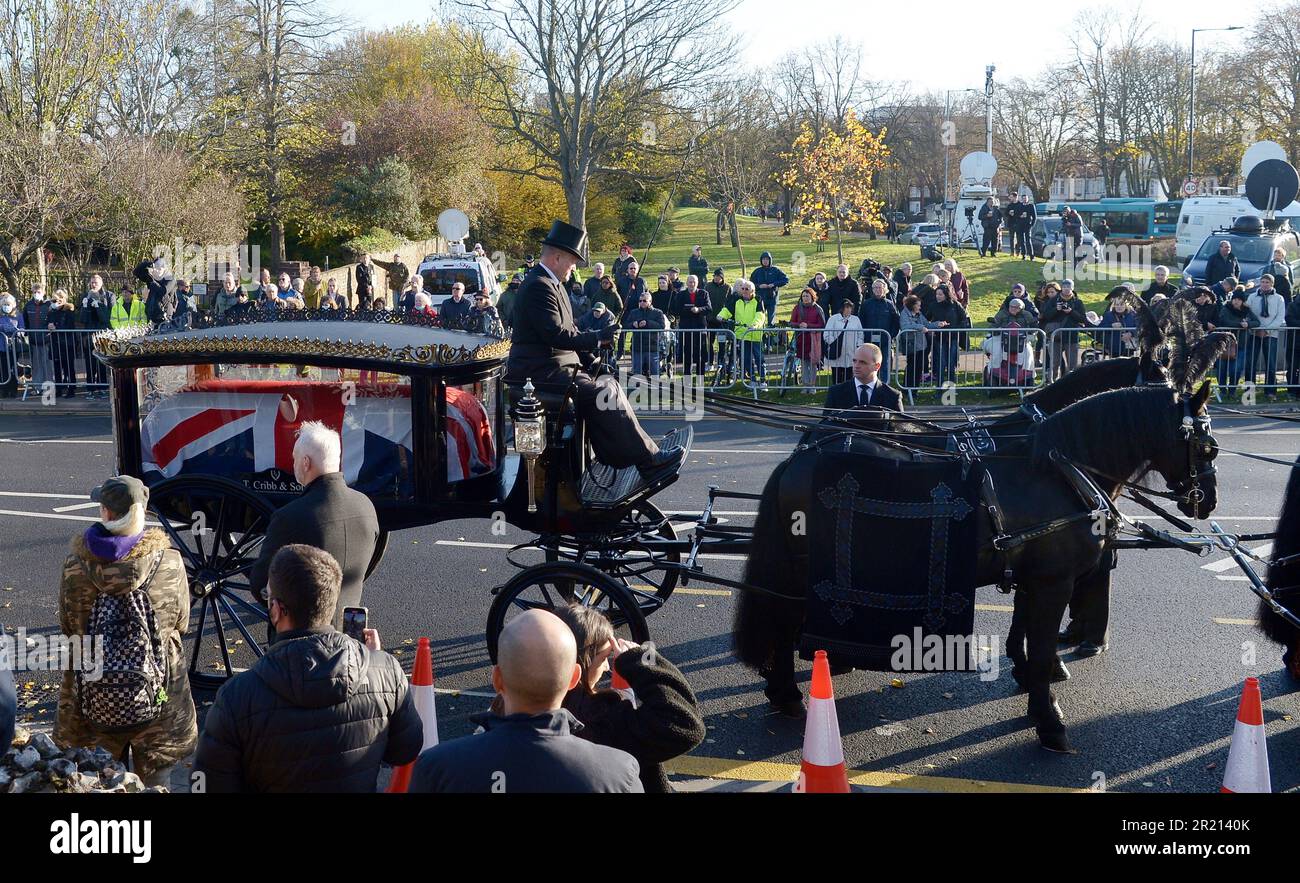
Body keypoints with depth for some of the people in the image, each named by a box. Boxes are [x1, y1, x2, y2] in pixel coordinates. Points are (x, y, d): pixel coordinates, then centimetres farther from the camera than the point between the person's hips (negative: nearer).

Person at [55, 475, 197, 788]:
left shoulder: (74, 566, -12)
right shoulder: (169, 562, -13)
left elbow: (66, 628, 0)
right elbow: (181, 624, -2)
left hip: (93, 701, 1)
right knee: (155, 775, 15)